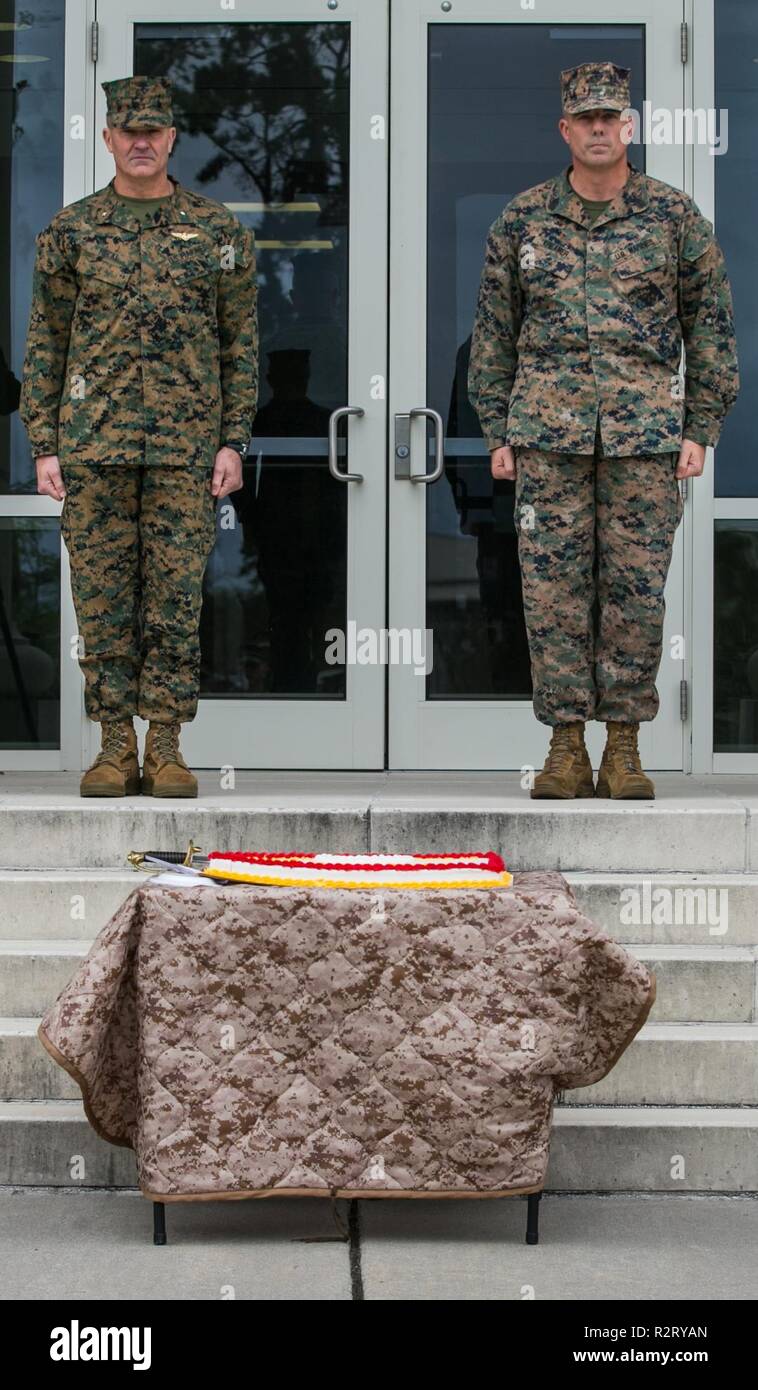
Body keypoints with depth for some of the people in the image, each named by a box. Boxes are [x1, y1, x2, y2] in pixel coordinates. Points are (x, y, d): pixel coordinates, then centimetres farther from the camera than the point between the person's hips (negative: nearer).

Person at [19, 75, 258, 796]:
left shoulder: (218, 230, 7)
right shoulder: (70, 230, 8)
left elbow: (241, 344, 8)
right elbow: (44, 346, 8)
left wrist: (234, 441, -1)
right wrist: (44, 446, 2)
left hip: (186, 443, -1)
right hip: (93, 441, 1)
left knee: (176, 597, 0)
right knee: (102, 598, 2)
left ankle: (165, 750, 6)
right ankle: (115, 747, 10)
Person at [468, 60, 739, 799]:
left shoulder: (675, 217, 4)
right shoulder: (521, 219, 7)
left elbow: (711, 325, 7)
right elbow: (494, 330, 12)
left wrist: (701, 431, 2)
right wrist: (497, 432, 7)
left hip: (647, 432, -1)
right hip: (548, 429, 1)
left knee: (636, 587, 1)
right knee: (553, 587, 0)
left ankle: (624, 745, 11)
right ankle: (566, 747, 7)